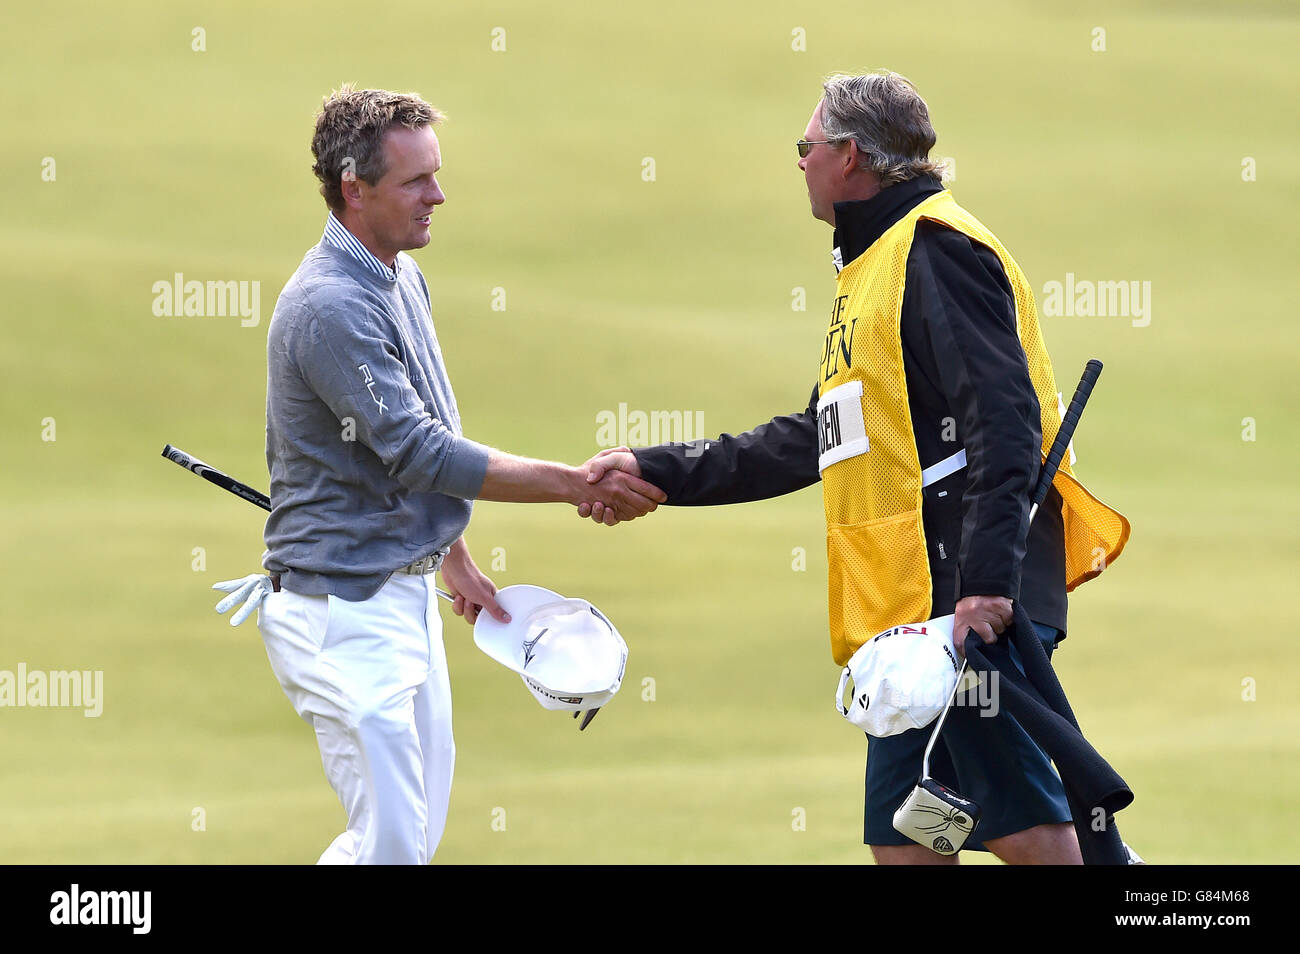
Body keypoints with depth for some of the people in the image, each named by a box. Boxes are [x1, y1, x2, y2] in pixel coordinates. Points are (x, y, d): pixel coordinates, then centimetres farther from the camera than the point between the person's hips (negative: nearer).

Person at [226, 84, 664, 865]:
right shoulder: (330, 307, -21)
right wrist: (577, 486, -23)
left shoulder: (403, 279, 11)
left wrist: (457, 561, 27)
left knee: (419, 829, 12)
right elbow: (421, 454, -24)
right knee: (392, 842, -12)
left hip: (405, 595, 10)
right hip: (344, 605, -10)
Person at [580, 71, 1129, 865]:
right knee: (902, 838, 7)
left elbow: (1003, 421, -19)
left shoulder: (937, 249, -8)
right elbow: (818, 440, 31)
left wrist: (986, 583, -27)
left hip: (966, 598, -10)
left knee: (1022, 826, -14)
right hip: (912, 604, 10)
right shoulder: (876, 265, 24)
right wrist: (660, 473, 28)